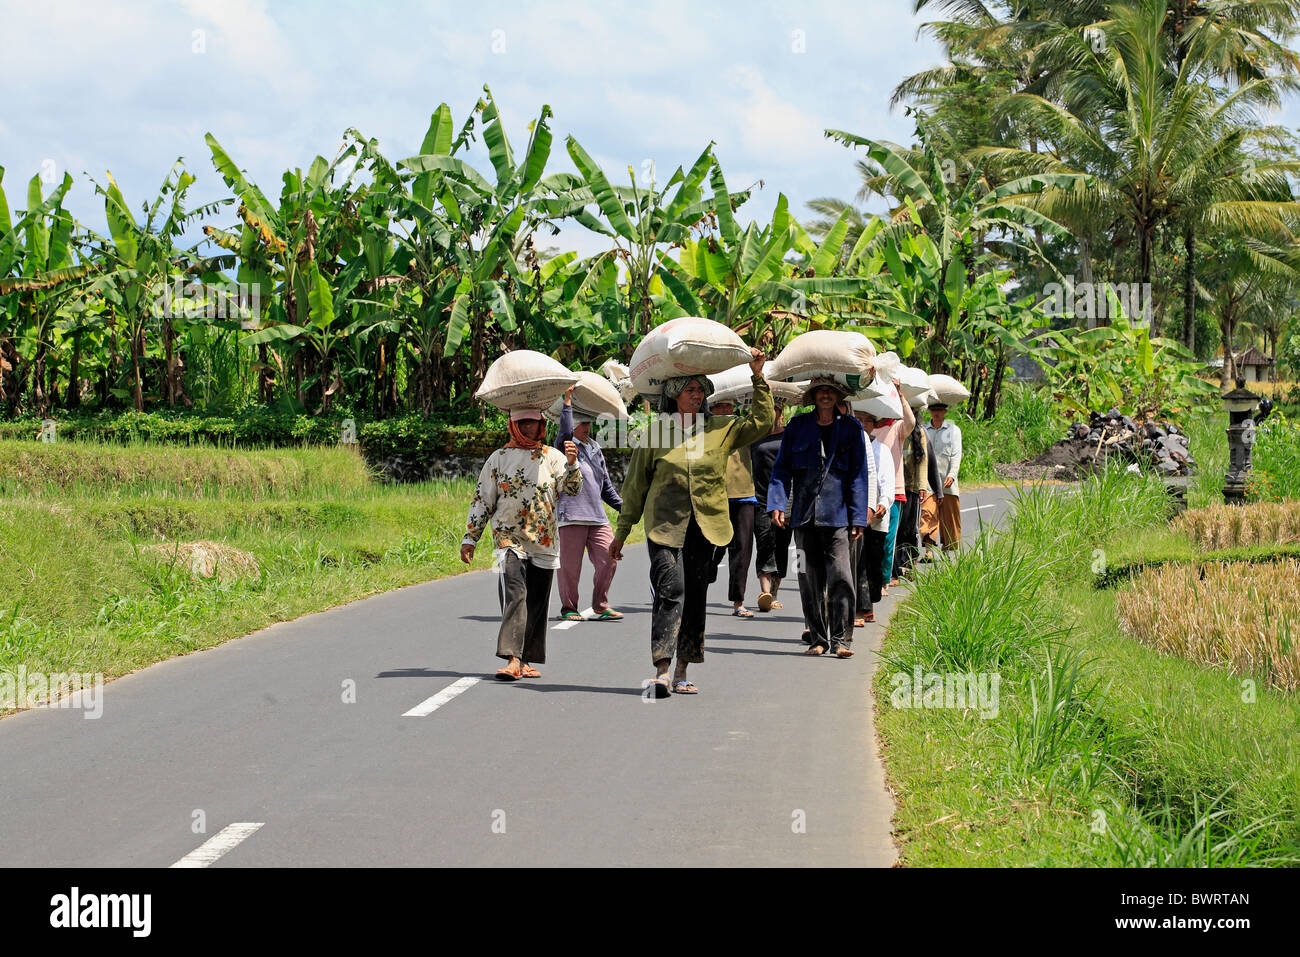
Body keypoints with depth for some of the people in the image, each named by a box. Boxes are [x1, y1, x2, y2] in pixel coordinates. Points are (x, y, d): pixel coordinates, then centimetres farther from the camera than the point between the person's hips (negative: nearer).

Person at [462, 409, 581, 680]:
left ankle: (527, 660, 16)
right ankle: (512, 660, -29)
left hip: (544, 543, 3)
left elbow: (571, 489, -3)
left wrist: (571, 464, -22)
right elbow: (482, 500, 10)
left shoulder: (552, 457, 9)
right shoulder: (499, 459, 7)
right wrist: (470, 538, 7)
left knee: (537, 603, 6)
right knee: (515, 596, -20)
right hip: (510, 538, -3)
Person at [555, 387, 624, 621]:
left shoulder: (595, 449, 21)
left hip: (597, 516, 6)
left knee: (607, 560, -2)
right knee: (570, 565, -2)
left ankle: (601, 606, 9)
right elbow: (565, 432, -22)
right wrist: (568, 401, -14)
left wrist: (621, 505, 17)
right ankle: (568, 609, 10)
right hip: (571, 515, -6)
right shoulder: (565, 447, 2)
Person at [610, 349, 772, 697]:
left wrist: (758, 378, -2)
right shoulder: (656, 434, 2)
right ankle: (661, 670, -23)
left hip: (704, 527, 3)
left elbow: (761, 421, 8)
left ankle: (682, 672, 15)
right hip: (665, 525, -3)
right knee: (670, 590, -17)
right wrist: (621, 532, 10)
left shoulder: (720, 430, 7)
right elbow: (635, 485, 8)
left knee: (696, 596, 6)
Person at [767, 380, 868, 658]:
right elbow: (781, 468, 9)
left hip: (836, 515, -1)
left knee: (840, 578, -10)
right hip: (804, 515, 1)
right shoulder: (798, 426, 9)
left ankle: (841, 639, -6)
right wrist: (777, 503, -6)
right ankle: (817, 639, 12)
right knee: (810, 579, 4)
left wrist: (858, 518, 0)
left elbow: (857, 475, 7)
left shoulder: (850, 428, 8)